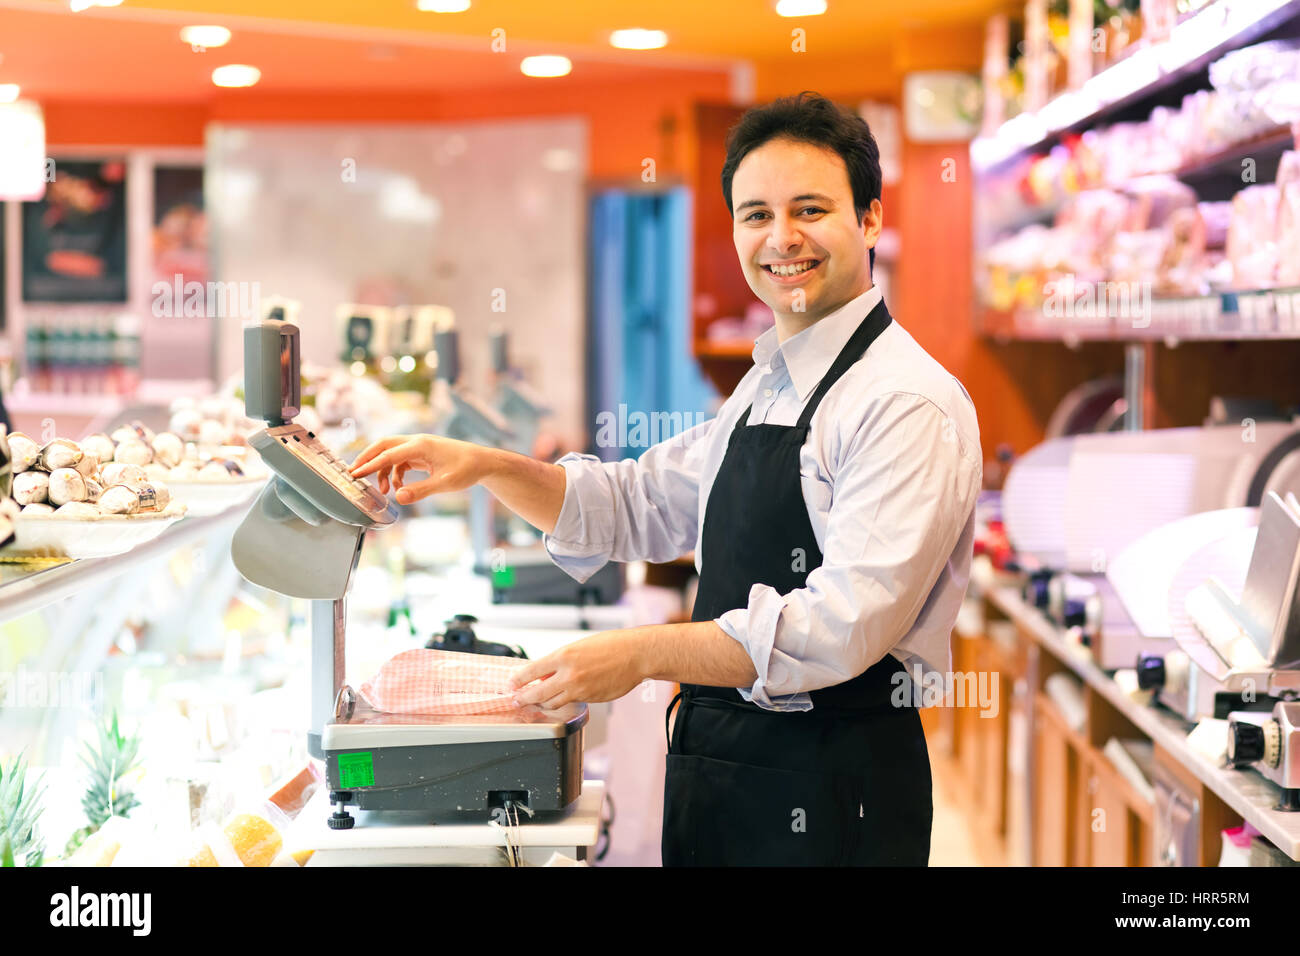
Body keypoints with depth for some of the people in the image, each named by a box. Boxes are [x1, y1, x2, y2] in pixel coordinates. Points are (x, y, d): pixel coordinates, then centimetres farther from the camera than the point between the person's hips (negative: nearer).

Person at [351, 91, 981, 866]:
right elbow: (643, 505, 21)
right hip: (718, 773, 8)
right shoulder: (766, 391, 14)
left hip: (831, 797, -8)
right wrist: (491, 469, 7)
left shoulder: (911, 405, -16)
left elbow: (845, 625, -24)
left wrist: (645, 654, -27)